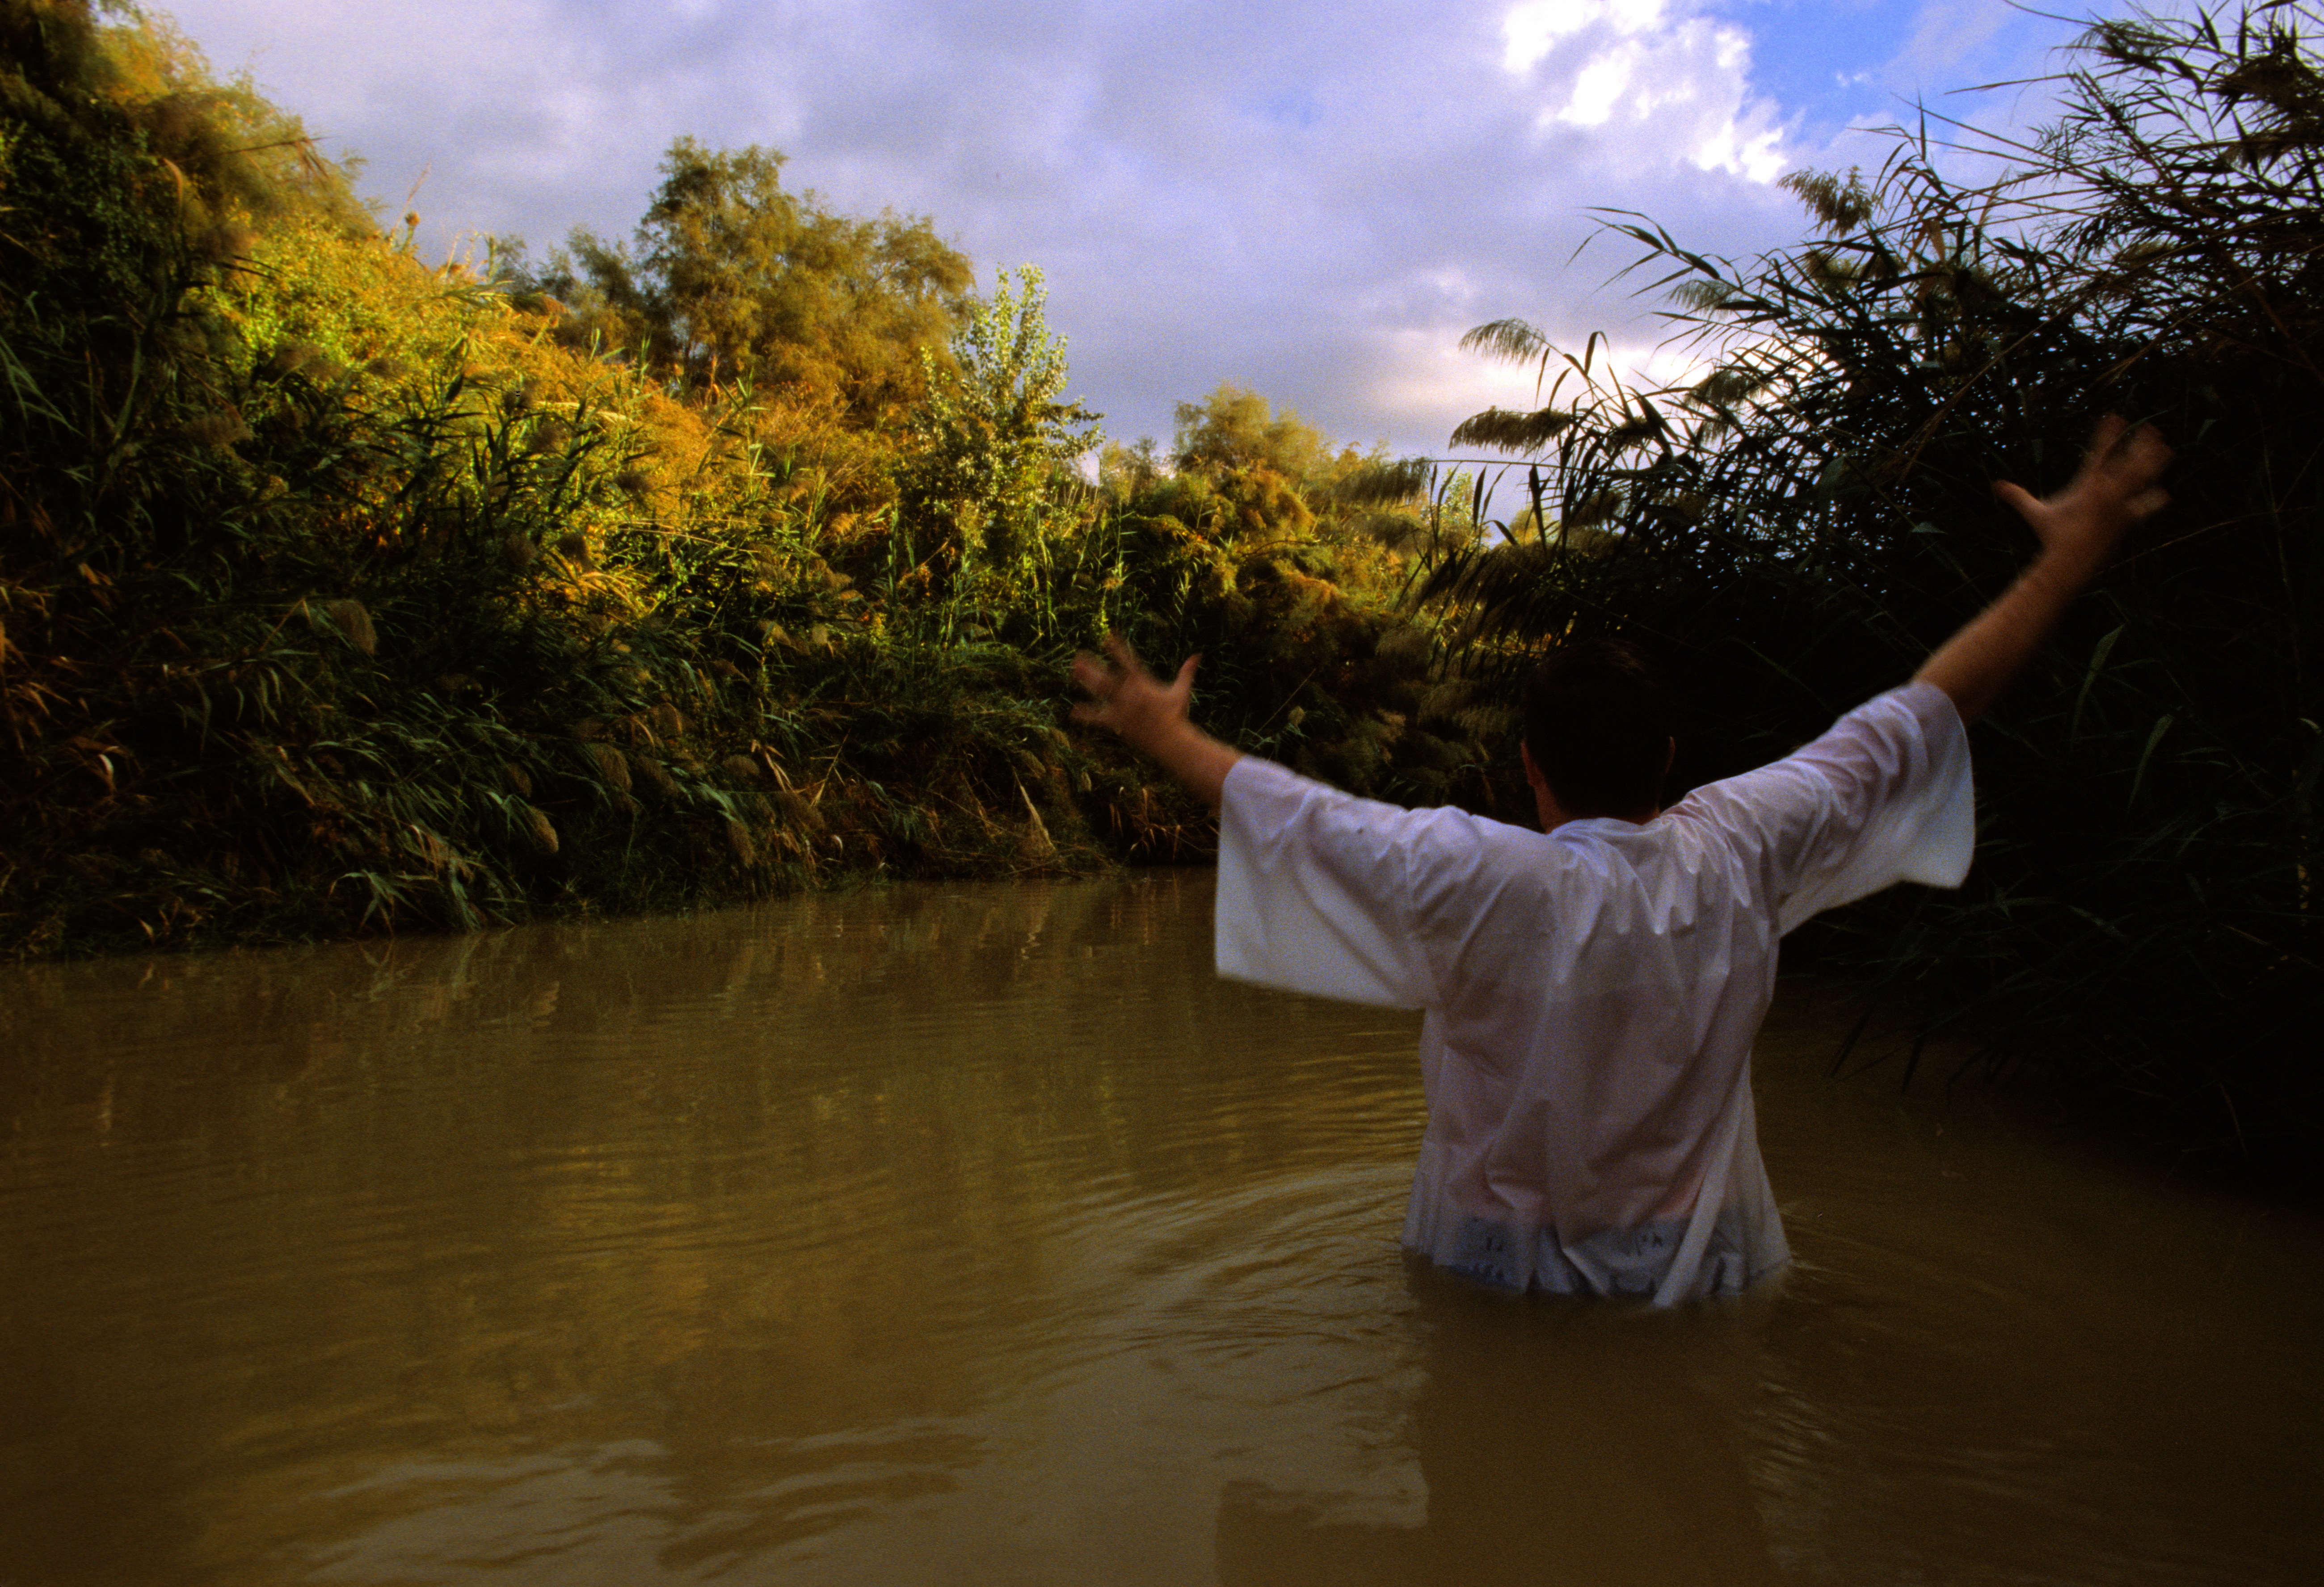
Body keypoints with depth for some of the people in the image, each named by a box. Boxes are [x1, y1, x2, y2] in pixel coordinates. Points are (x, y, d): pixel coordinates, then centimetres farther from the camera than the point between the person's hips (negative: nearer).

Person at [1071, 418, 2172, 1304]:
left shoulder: (1473, 881, -25)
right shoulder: (1736, 857, -17)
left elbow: (1291, 810, -12)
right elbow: (1920, 717, -8)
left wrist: (1164, 734, 5)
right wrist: (2070, 558, 4)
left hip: (1497, 1273, -1)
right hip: (1695, 1276, 2)